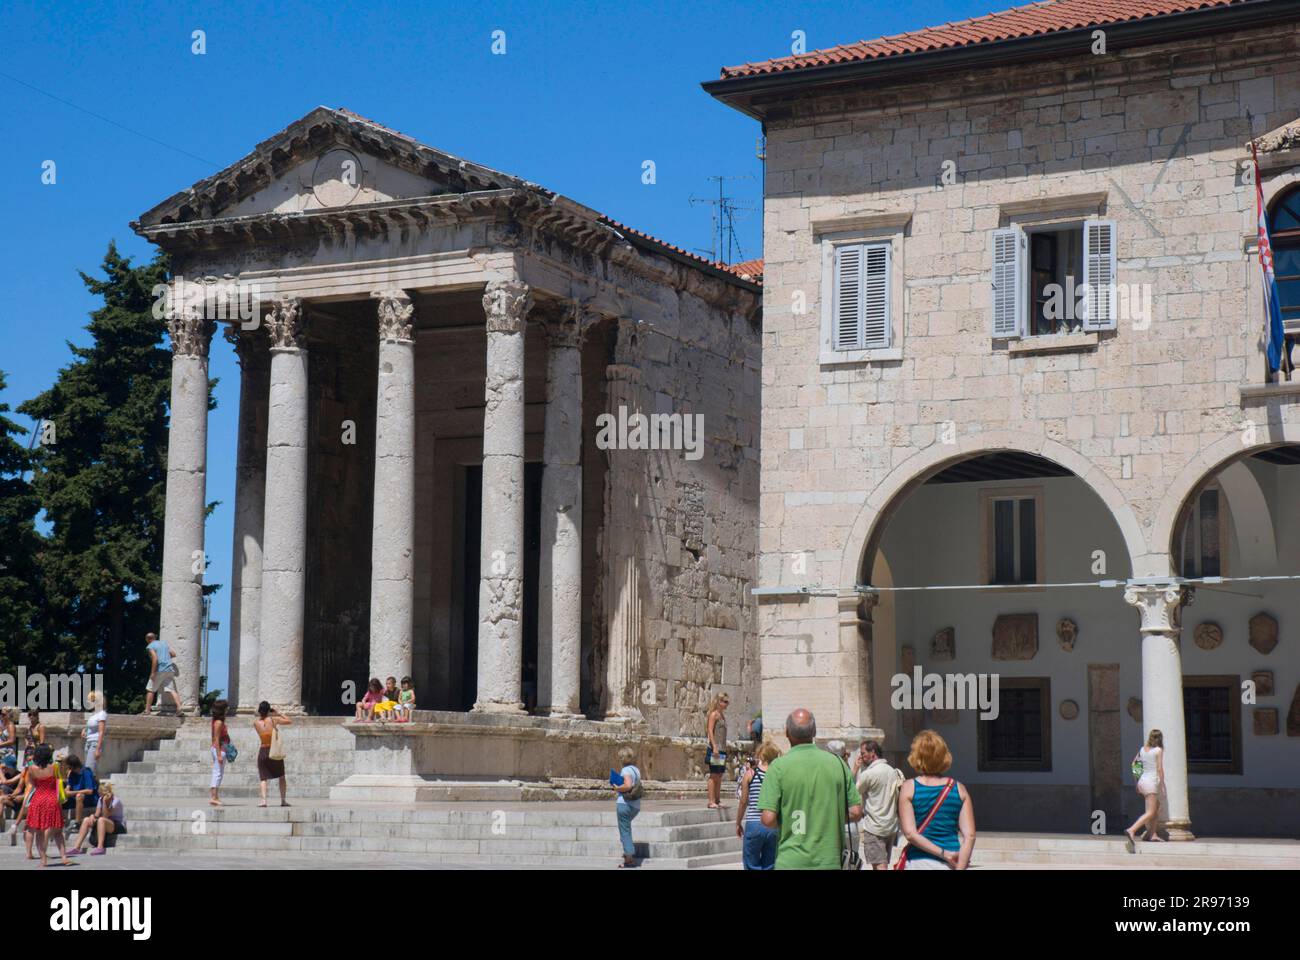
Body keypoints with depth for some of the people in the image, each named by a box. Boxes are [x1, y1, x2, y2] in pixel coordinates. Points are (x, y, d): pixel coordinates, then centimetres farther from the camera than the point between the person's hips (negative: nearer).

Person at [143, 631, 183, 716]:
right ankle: (179, 707, -18)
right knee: (172, 689, -1)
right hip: (170, 669, 5)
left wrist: (153, 672, -16)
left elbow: (155, 658, -14)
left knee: (150, 690, 6)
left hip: (159, 670, -5)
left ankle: (147, 710, 6)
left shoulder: (150, 646, 0)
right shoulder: (164, 643, 19)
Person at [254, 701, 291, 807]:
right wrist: (279, 713, 10)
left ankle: (263, 799, -17)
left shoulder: (256, 723, -3)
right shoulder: (273, 720, -8)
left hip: (263, 751, 0)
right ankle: (283, 800, 14)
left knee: (263, 778, 3)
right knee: (281, 777, 17)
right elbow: (289, 721, 4)